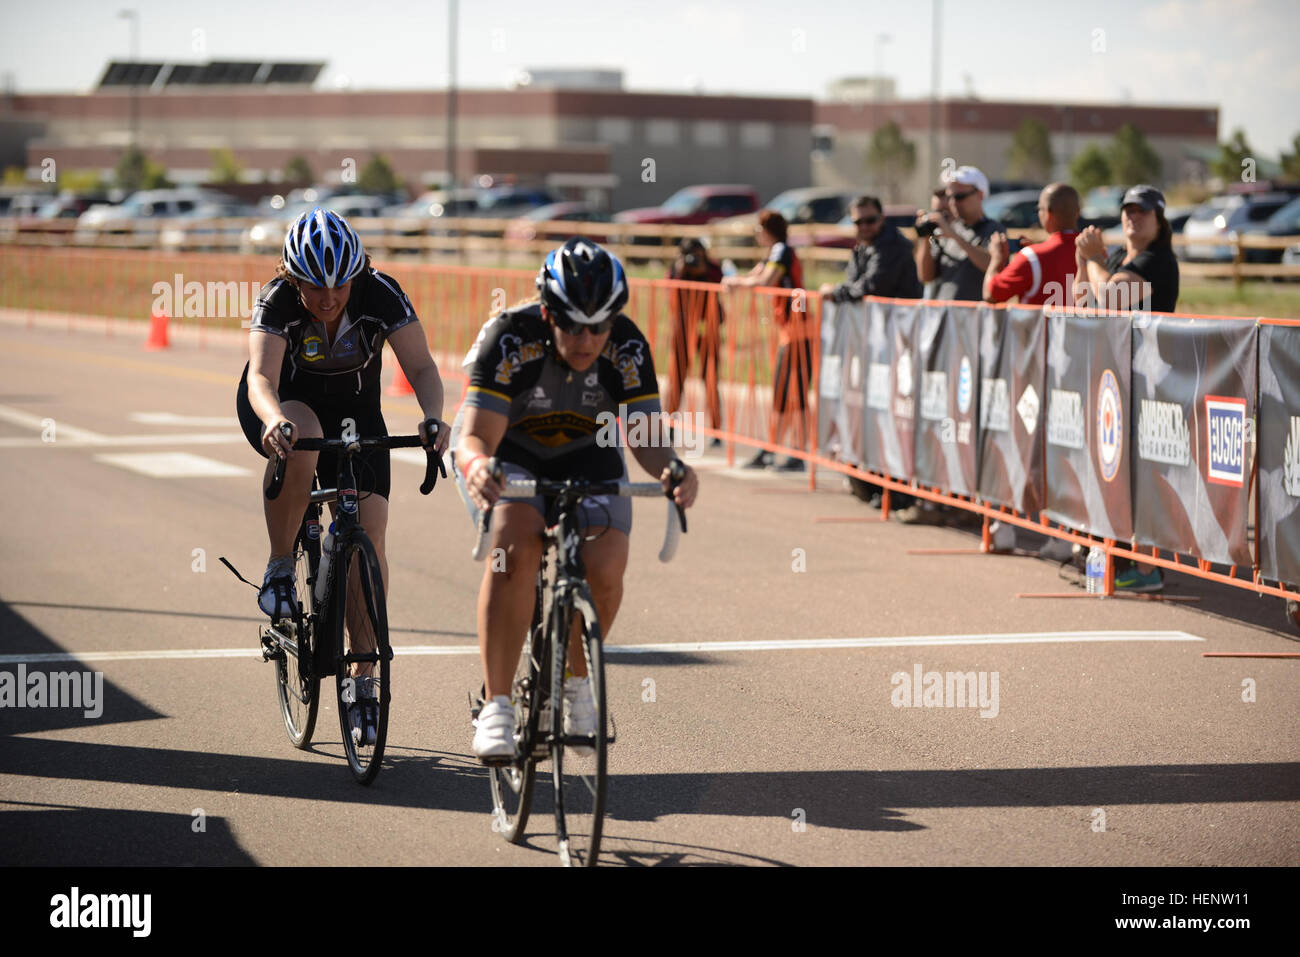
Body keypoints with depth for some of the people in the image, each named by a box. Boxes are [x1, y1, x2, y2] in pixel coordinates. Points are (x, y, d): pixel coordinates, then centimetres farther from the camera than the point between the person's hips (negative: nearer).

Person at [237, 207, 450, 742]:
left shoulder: (381, 295, -26)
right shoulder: (277, 301, -29)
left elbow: (421, 366, -30)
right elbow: (262, 377, -42)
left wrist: (433, 417, -50)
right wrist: (275, 420, -63)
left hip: (353, 410, 2)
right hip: (283, 406, -2)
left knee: (369, 532, -13)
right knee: (300, 444, -39)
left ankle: (364, 678, -3)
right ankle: (280, 568, -17)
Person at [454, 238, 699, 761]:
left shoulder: (627, 347, -23)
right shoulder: (510, 337, -30)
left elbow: (646, 434, -26)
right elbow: (475, 436, -36)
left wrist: (673, 470, -49)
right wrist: (476, 465, -60)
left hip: (585, 454, 2)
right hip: (506, 452, -2)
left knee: (604, 566, -22)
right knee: (516, 546, -32)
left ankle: (574, 681, 6)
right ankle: (495, 706, -25)